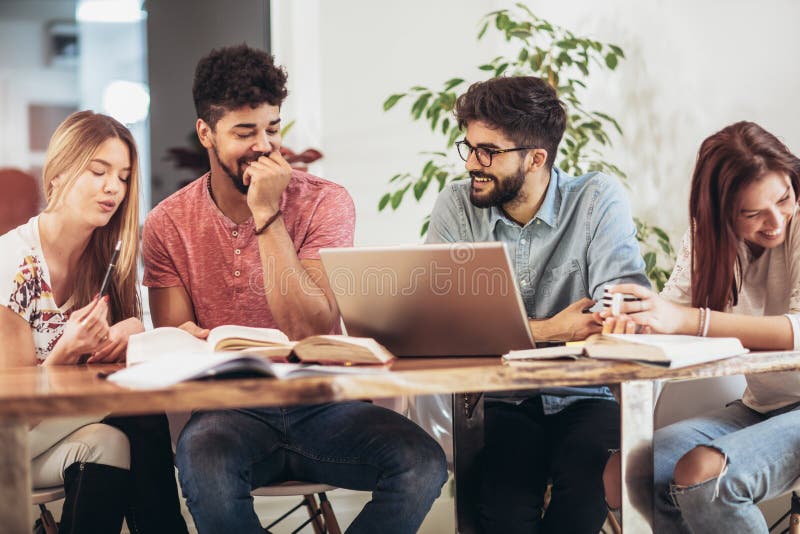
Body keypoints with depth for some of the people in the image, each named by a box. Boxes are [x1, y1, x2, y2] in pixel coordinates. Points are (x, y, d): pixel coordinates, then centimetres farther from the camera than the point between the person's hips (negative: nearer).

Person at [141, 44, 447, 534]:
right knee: (203, 460, -36)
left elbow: (311, 332, -14)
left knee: (422, 462, -27)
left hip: (320, 405, 1)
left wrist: (267, 213, -18)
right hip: (231, 410, 0)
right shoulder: (168, 224, 2)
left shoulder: (325, 202, -3)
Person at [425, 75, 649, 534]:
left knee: (584, 483, -32)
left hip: (586, 398, 0)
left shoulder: (600, 200, -3)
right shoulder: (456, 207, 2)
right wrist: (549, 331, -15)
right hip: (501, 403, 1)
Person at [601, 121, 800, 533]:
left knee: (701, 474, -30)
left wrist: (690, 321, -41)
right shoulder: (706, 238, 5)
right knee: (623, 474, -12)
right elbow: (671, 307, -3)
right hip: (759, 407, 6)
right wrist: (631, 319, -27)